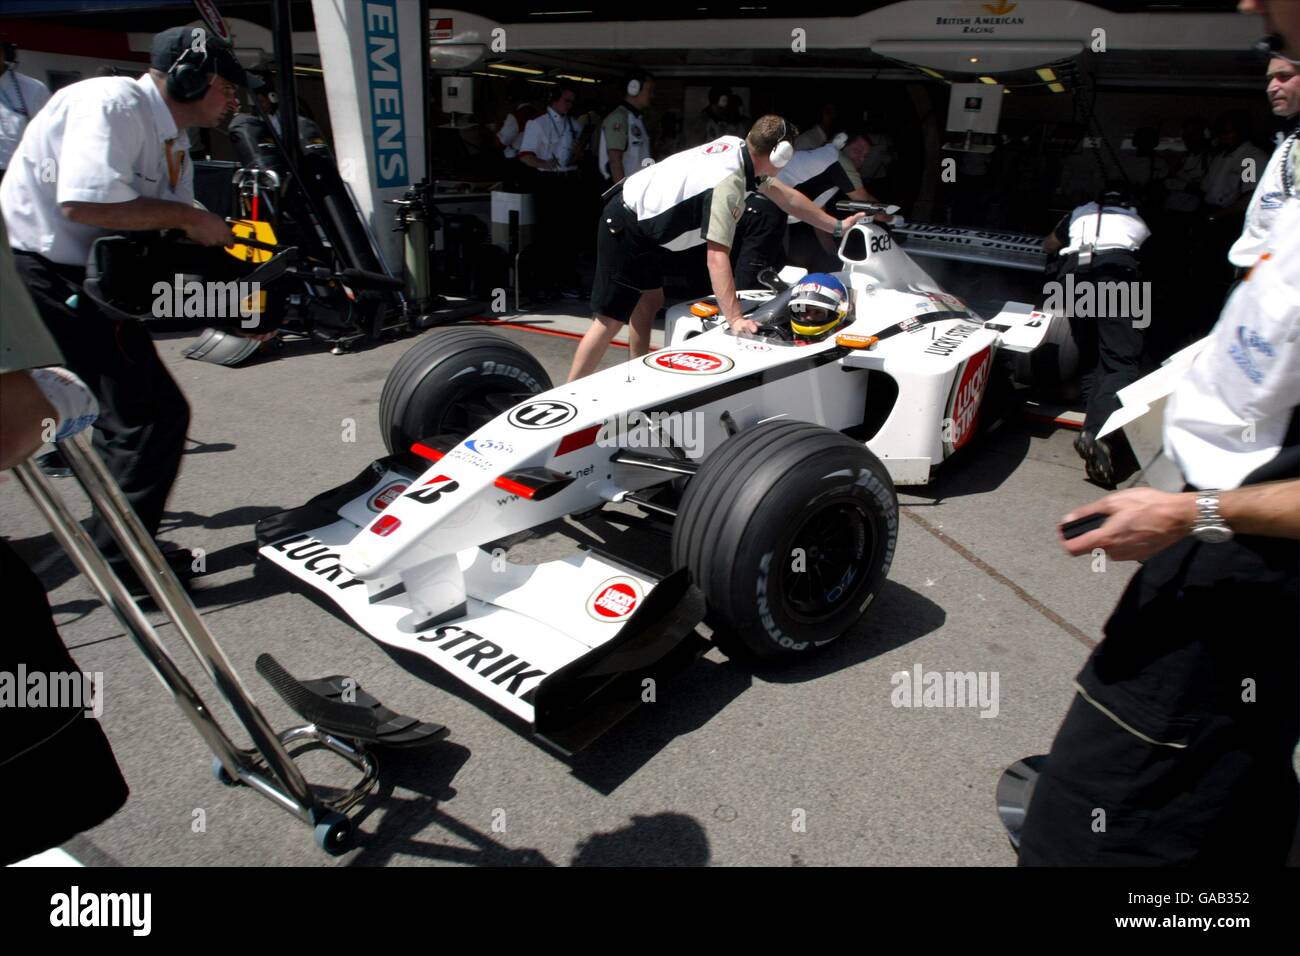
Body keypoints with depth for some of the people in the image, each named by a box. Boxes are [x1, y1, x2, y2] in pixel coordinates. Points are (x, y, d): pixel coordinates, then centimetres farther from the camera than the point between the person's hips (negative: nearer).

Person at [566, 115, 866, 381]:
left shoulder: (738, 147, 2)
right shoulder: (729, 182, -24)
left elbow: (784, 195, 12)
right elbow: (717, 256, -30)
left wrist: (838, 225, 17)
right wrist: (735, 319, -35)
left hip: (639, 221, 10)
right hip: (624, 228, -10)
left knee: (650, 300, 17)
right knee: (611, 319, -7)